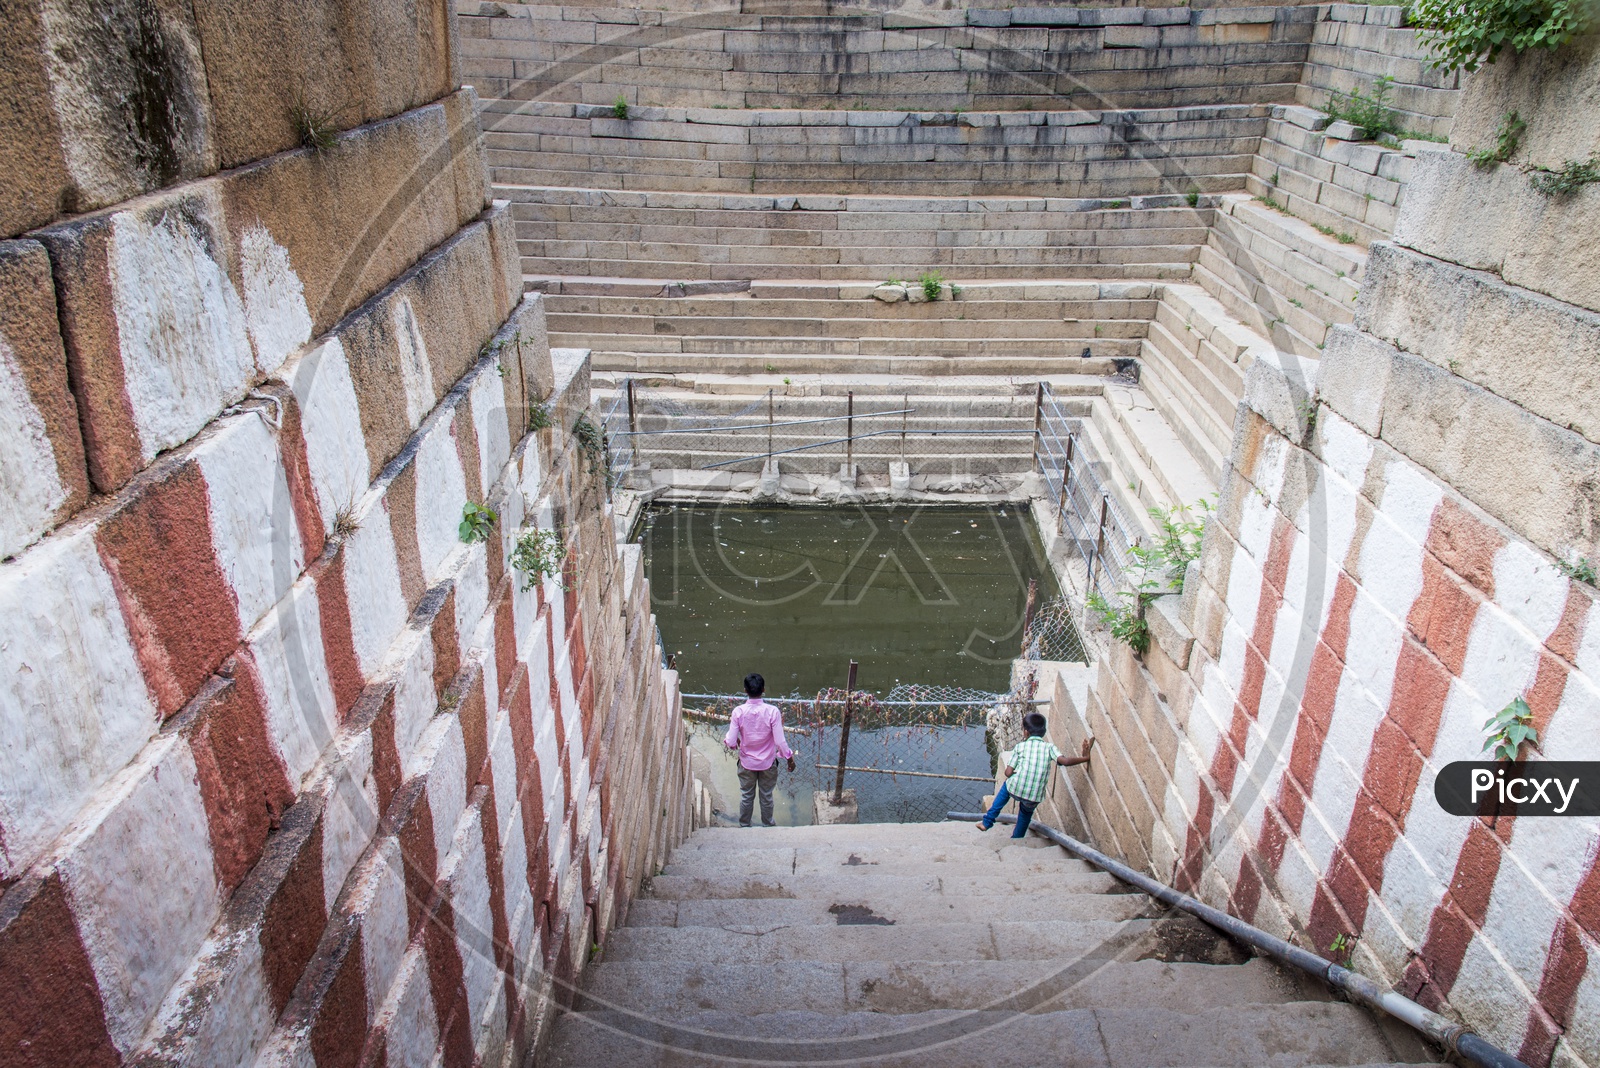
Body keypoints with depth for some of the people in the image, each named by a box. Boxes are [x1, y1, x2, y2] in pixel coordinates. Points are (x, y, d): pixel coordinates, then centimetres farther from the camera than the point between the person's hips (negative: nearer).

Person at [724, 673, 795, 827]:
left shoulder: (738, 712, -21)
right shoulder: (772, 711, -23)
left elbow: (731, 742, -19)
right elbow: (780, 742, -21)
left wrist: (727, 740, 5)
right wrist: (790, 757, -4)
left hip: (746, 763, 0)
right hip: (768, 763, 0)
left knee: (746, 796, 21)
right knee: (767, 796, 21)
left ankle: (744, 826, 38)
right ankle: (767, 825, 39)